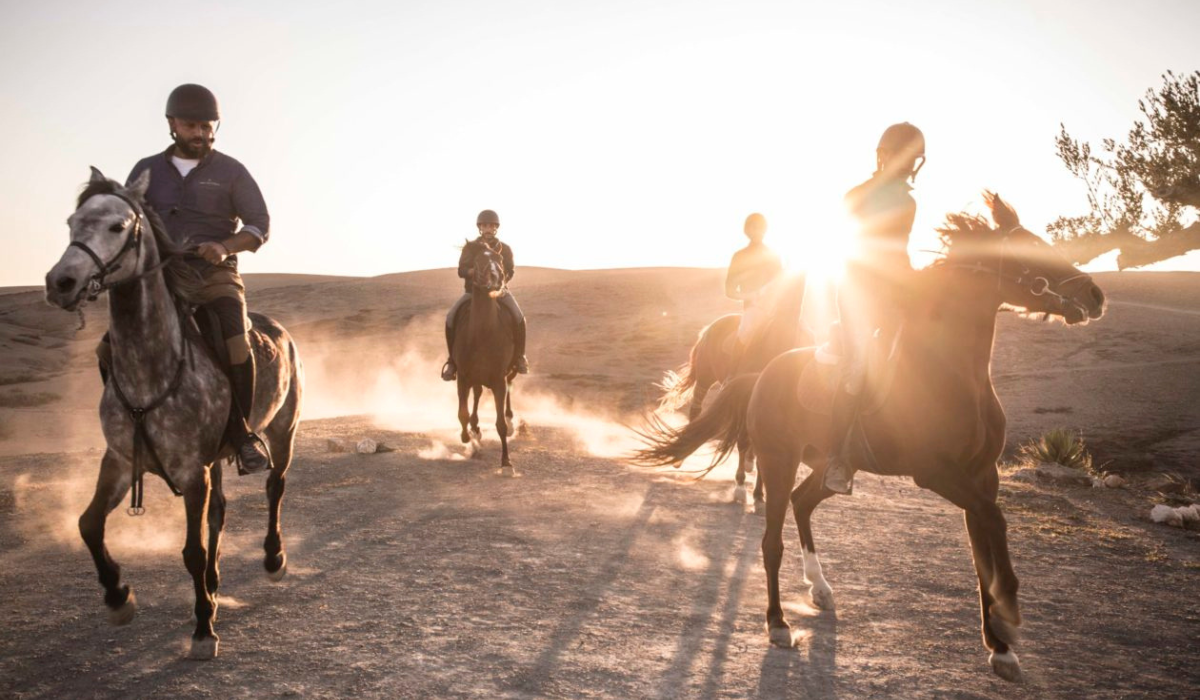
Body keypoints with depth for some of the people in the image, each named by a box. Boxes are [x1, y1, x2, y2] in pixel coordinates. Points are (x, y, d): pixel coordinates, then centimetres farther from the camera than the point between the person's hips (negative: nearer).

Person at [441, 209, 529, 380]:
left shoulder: (505, 249, 4)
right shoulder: (470, 247, 3)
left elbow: (510, 271, -6)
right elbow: (462, 271, -6)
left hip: (499, 290, 0)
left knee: (518, 318, -28)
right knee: (451, 317, -24)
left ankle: (519, 357, -9)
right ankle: (453, 359, -10)